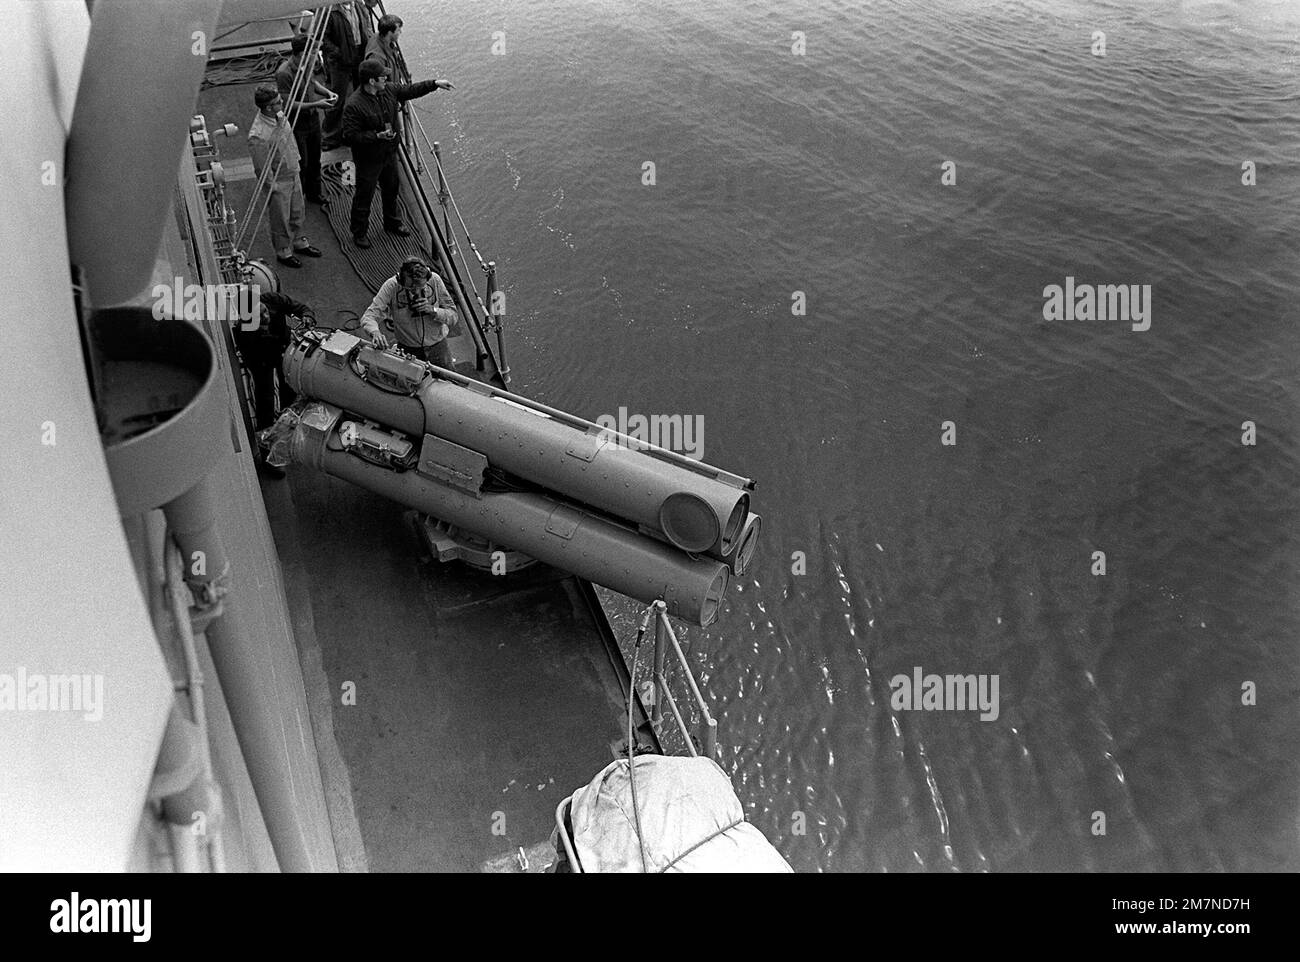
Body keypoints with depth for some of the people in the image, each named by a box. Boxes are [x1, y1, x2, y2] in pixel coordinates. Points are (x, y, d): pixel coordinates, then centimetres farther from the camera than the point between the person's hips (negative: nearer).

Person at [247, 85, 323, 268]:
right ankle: (283, 251, 35)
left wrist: (296, 161, 16)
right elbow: (262, 167, -24)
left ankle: (299, 242, 48)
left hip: (293, 174, 7)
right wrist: (273, 186, -15)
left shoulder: (279, 115, -10)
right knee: (281, 219, 14)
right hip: (279, 181, -7)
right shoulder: (258, 135, -35)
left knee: (296, 212, 26)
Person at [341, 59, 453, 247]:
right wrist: (377, 136, -33)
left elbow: (410, 90, 9)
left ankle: (392, 222, 49)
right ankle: (359, 233, 27)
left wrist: (435, 83, 3)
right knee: (364, 196, 8)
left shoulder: (389, 90, -7)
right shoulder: (354, 106, -28)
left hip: (389, 154, 7)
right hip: (368, 160, -7)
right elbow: (350, 136, -26)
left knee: (391, 190, 25)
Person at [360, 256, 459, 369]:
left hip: (437, 346, 1)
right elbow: (368, 317, -25)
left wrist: (432, 309, -29)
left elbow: (453, 316, -11)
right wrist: (375, 332, -46)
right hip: (407, 349, -1)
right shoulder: (391, 286, -23)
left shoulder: (434, 280, -18)